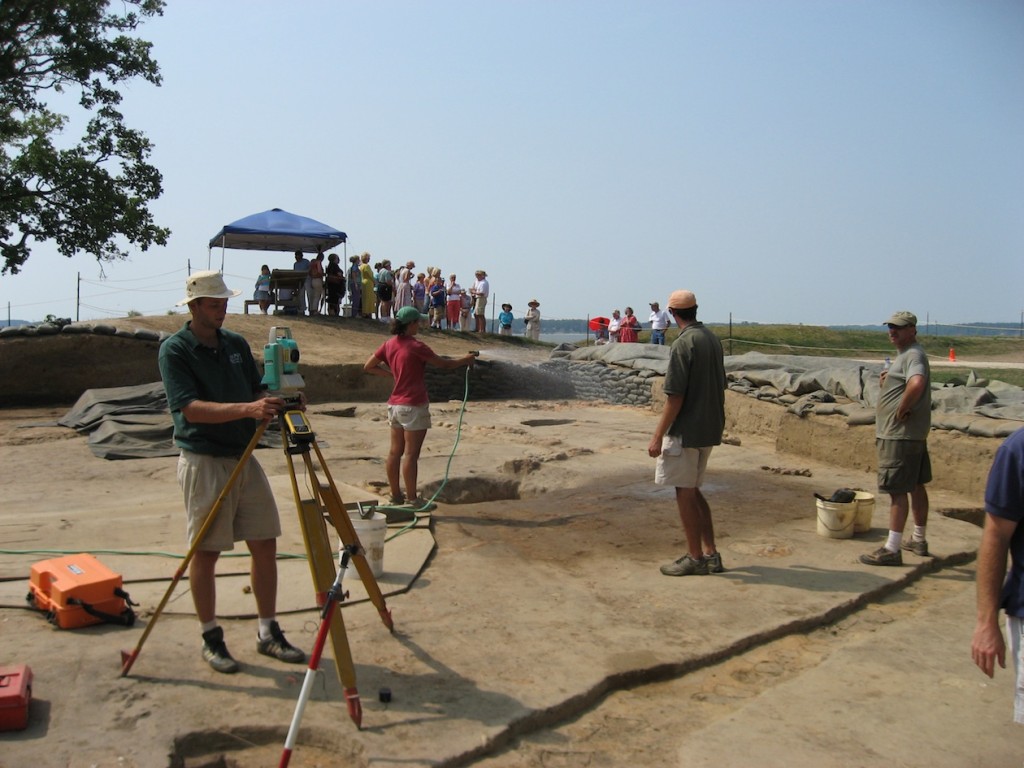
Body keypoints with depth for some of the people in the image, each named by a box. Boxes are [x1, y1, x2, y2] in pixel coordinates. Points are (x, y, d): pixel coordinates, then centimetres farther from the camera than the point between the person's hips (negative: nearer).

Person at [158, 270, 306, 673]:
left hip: (245, 457, 6)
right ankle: (211, 639, 18)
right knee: (206, 551, 3)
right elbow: (191, 409, -20)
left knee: (265, 545, 6)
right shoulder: (174, 350, -9)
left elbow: (256, 392, 12)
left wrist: (274, 403, -11)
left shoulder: (237, 344, 9)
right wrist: (248, 408, -32)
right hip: (203, 461, -6)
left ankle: (269, 633, 18)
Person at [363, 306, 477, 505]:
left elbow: (368, 367, 13)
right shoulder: (416, 346, -15)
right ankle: (412, 498, 3)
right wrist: (465, 360, 7)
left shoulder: (389, 345, 6)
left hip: (395, 405, 8)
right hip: (414, 406, -8)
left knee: (395, 452, 12)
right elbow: (442, 364, -8)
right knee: (411, 454, -2)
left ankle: (396, 494, 21)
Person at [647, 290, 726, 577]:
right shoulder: (712, 338, 9)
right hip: (710, 428, 8)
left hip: (687, 430, -8)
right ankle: (710, 554, 20)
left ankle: (695, 558, 11)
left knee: (685, 492, 3)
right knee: (693, 491, 17)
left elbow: (675, 396, -20)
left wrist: (658, 436, -15)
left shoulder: (683, 343, -17)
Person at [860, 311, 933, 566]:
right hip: (912, 434, 11)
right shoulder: (905, 354, 17)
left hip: (901, 436, -11)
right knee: (916, 486, 18)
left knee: (897, 490, -8)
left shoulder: (913, 355, -16)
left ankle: (892, 549, -4)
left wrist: (902, 409, -24)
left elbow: (916, 384, -36)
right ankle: (919, 540, 31)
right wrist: (887, 381, 6)